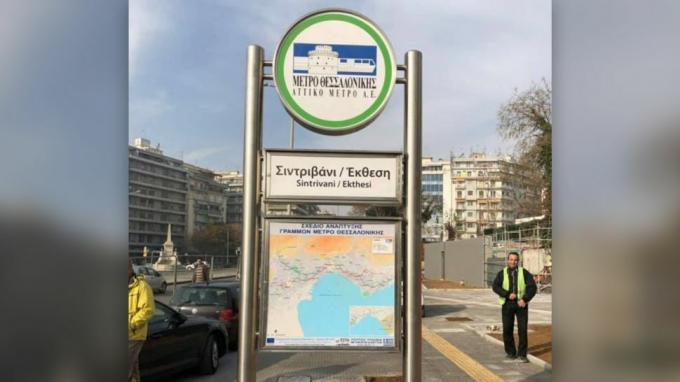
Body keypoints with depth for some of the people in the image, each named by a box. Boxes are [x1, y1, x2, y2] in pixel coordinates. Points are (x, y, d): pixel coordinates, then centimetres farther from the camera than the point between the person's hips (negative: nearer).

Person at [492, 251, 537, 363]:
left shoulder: (524, 273, 2)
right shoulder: (502, 273, 4)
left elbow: (532, 287, -4)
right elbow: (495, 287, -6)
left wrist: (525, 299, -16)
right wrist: (508, 295, -19)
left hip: (521, 304, -1)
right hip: (507, 304, 1)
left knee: (523, 329, -3)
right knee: (507, 329, 4)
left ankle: (522, 354, 6)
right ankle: (510, 352, 18)